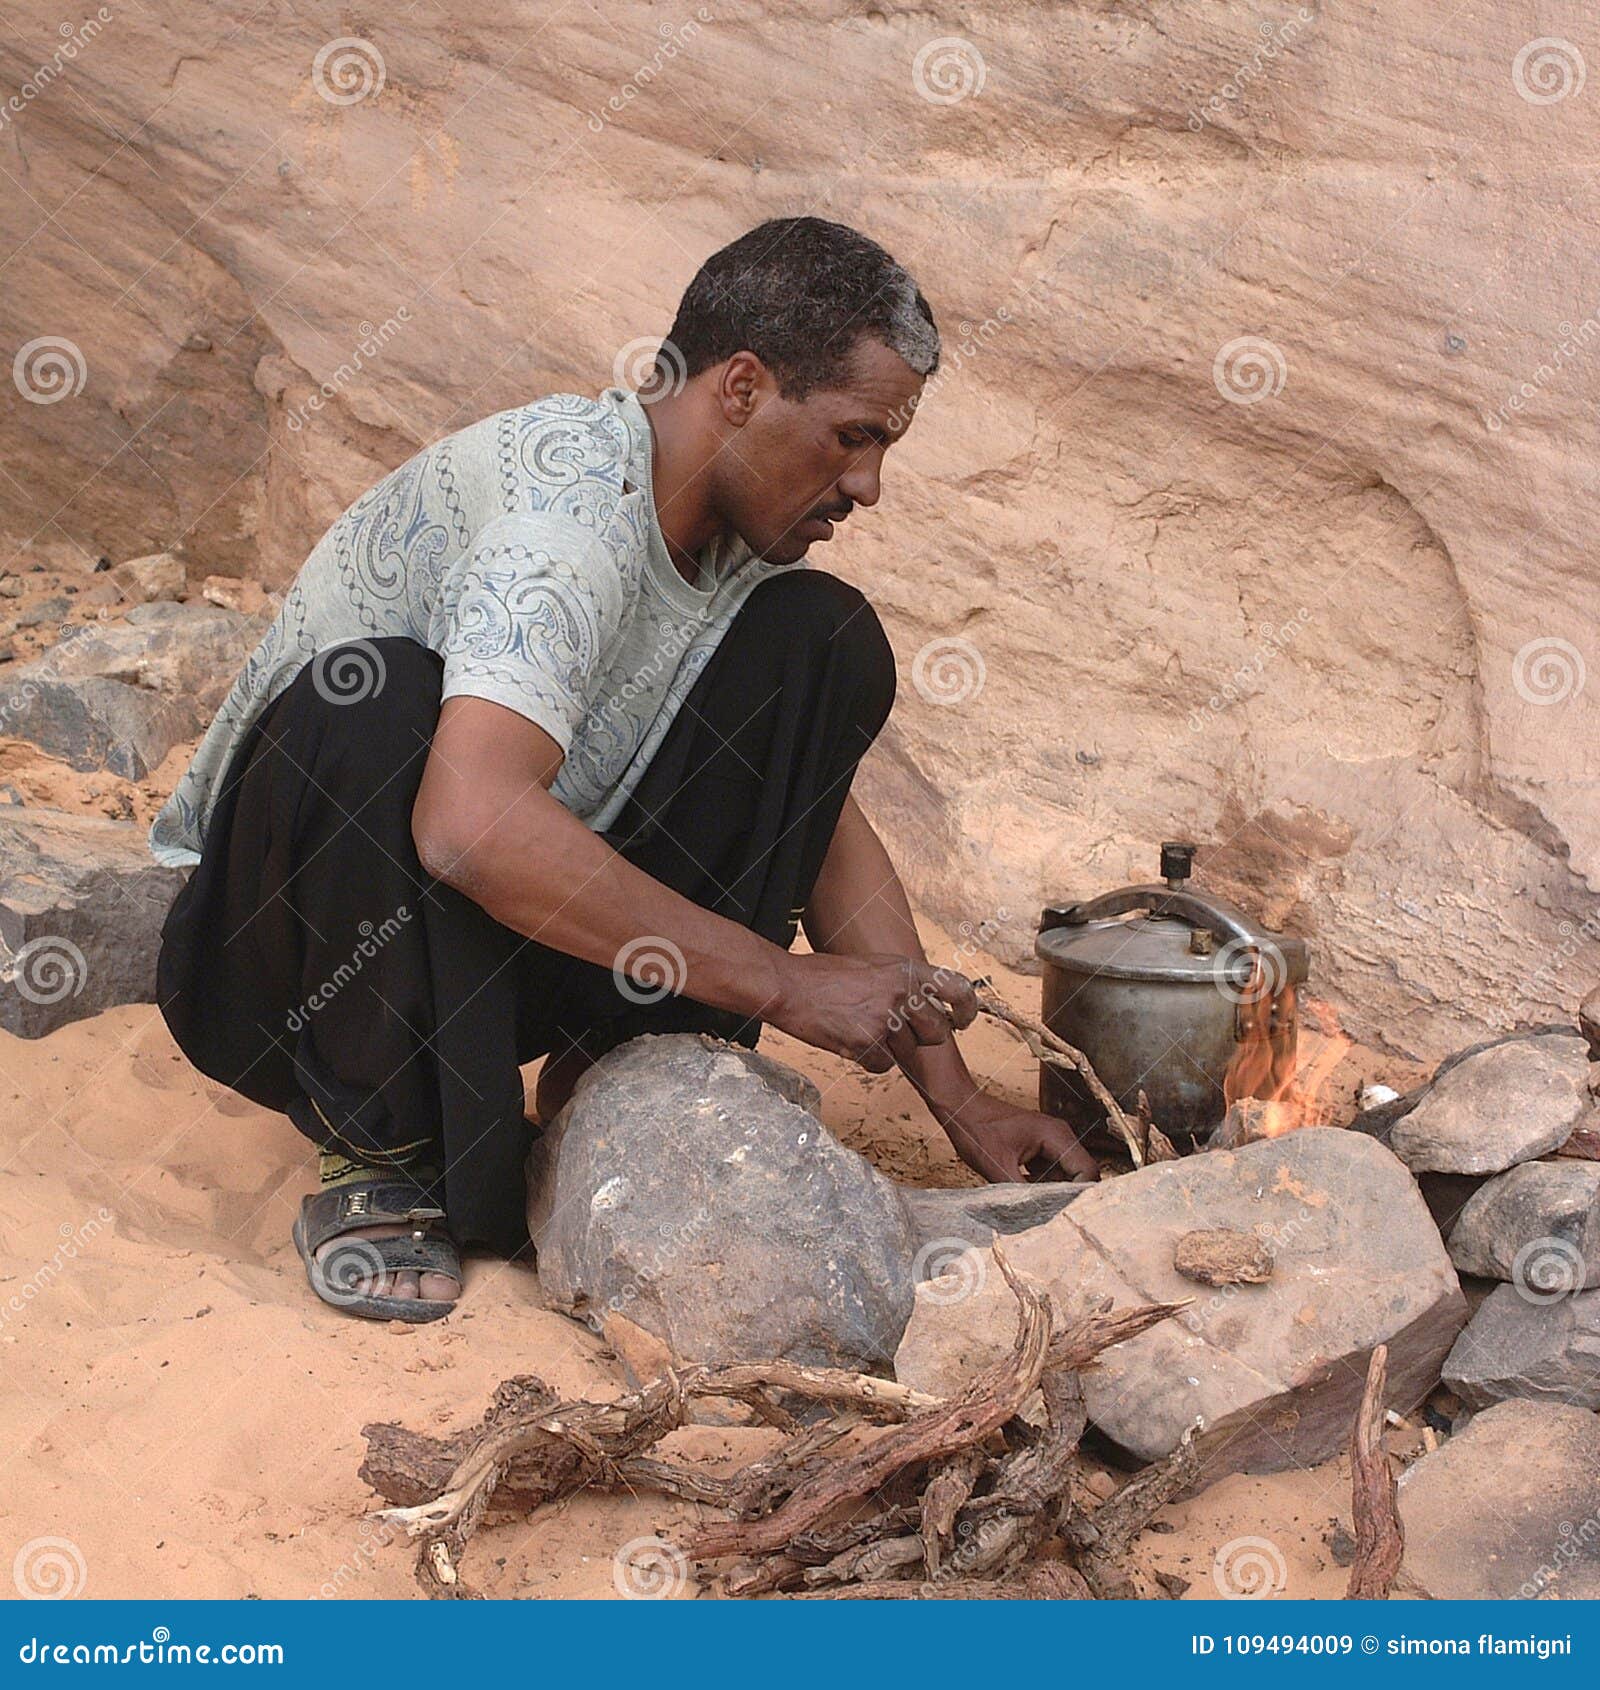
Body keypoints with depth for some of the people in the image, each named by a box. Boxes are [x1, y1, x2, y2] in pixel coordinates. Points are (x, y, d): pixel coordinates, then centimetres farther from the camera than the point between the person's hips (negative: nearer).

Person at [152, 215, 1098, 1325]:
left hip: (518, 940, 6)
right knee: (376, 706, -38)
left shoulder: (745, 528, -1)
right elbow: (472, 826, -42)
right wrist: (781, 982, -34)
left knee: (824, 646, -8)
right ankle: (382, 1153, -17)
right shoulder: (575, 494, -27)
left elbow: (824, 818, 3)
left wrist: (958, 1098, -4)